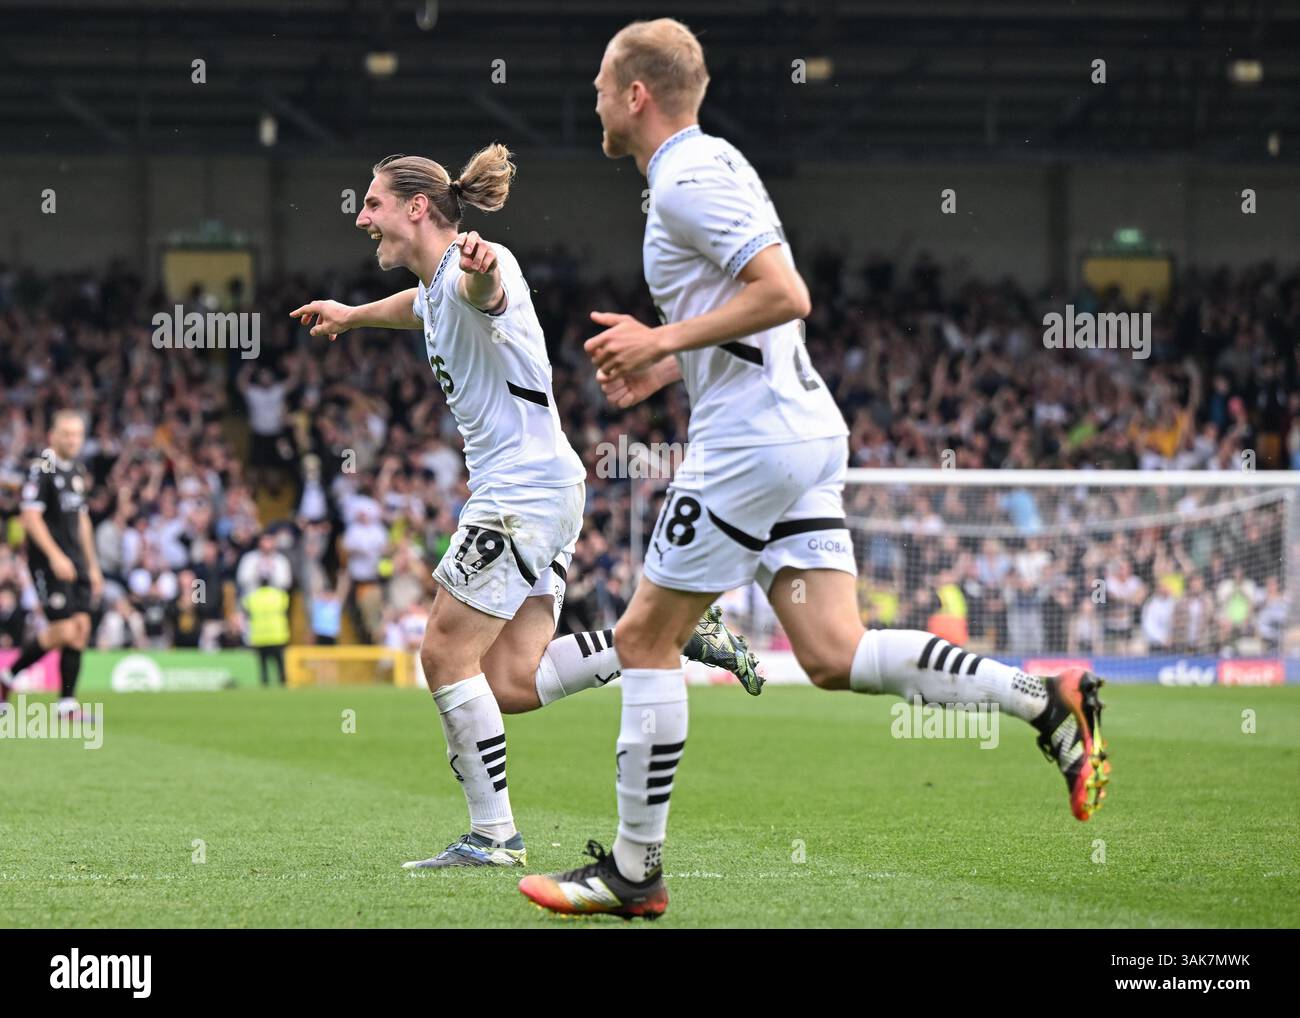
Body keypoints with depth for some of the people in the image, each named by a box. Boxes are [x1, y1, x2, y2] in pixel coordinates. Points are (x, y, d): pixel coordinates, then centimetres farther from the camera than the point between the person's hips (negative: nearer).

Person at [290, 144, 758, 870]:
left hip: (525, 490, -10)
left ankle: (494, 836, -2)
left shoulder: (474, 271, -13)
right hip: (545, 491, 10)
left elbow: (485, 292, -40)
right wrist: (352, 316, 61)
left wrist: (481, 266, -64)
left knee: (446, 654, -6)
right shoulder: (437, 289, 16)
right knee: (511, 683, 3)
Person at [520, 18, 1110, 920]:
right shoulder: (710, 165, 19)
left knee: (644, 639, 0)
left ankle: (634, 871, 5)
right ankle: (1046, 700, -8)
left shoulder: (687, 183, -13)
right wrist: (669, 364, 18)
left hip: (750, 441, -10)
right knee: (835, 657, 2)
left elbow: (785, 295, -22)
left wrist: (665, 339, -15)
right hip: (804, 431, 10)